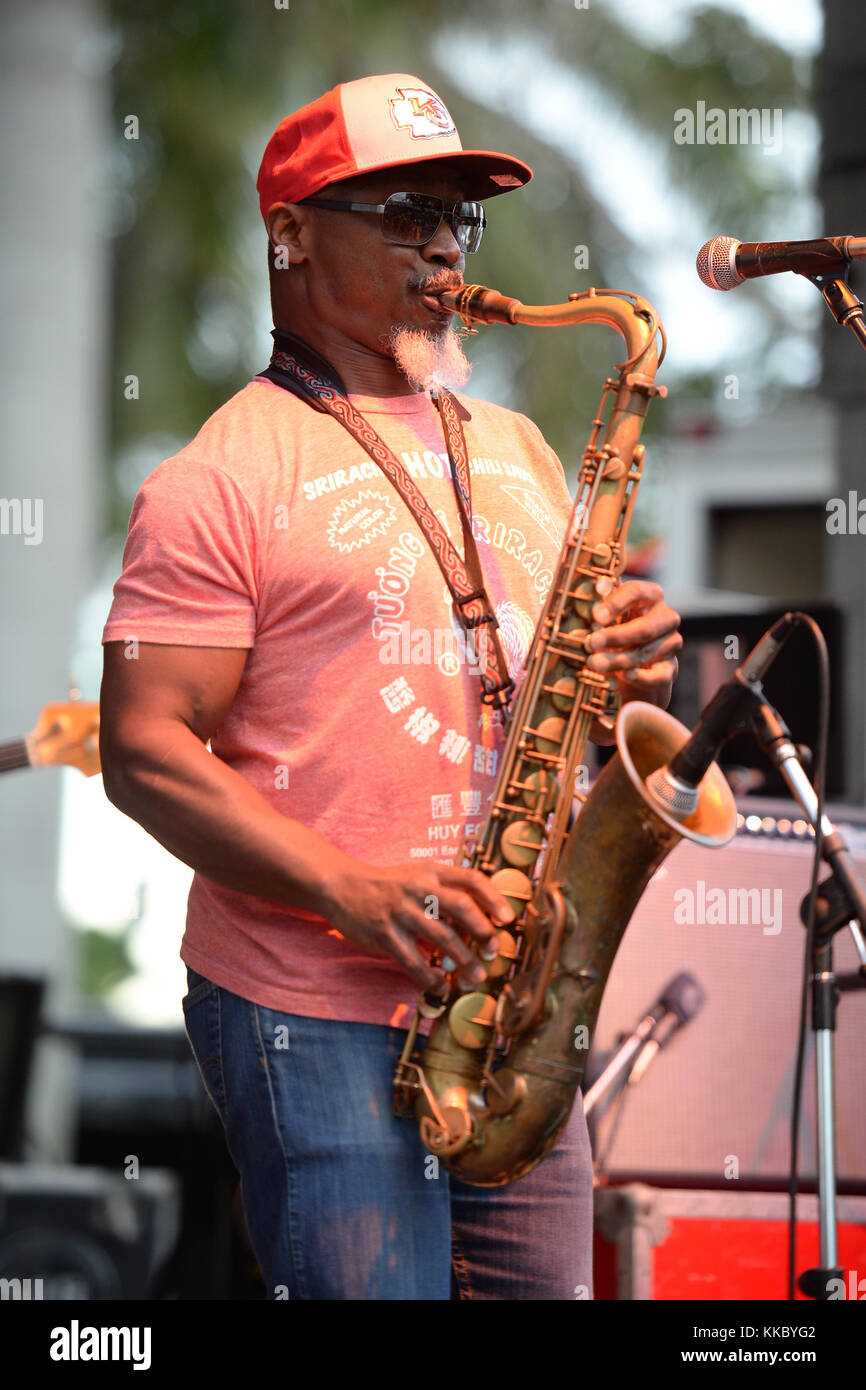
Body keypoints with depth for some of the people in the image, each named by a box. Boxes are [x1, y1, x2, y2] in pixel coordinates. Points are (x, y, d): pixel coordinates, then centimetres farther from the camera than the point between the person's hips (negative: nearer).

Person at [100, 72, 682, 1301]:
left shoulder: (517, 452, 17)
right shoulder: (225, 476, -5)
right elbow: (145, 752, -12)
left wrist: (629, 667, -1)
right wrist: (354, 894, -23)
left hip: (513, 1004, 6)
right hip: (316, 1016, -6)